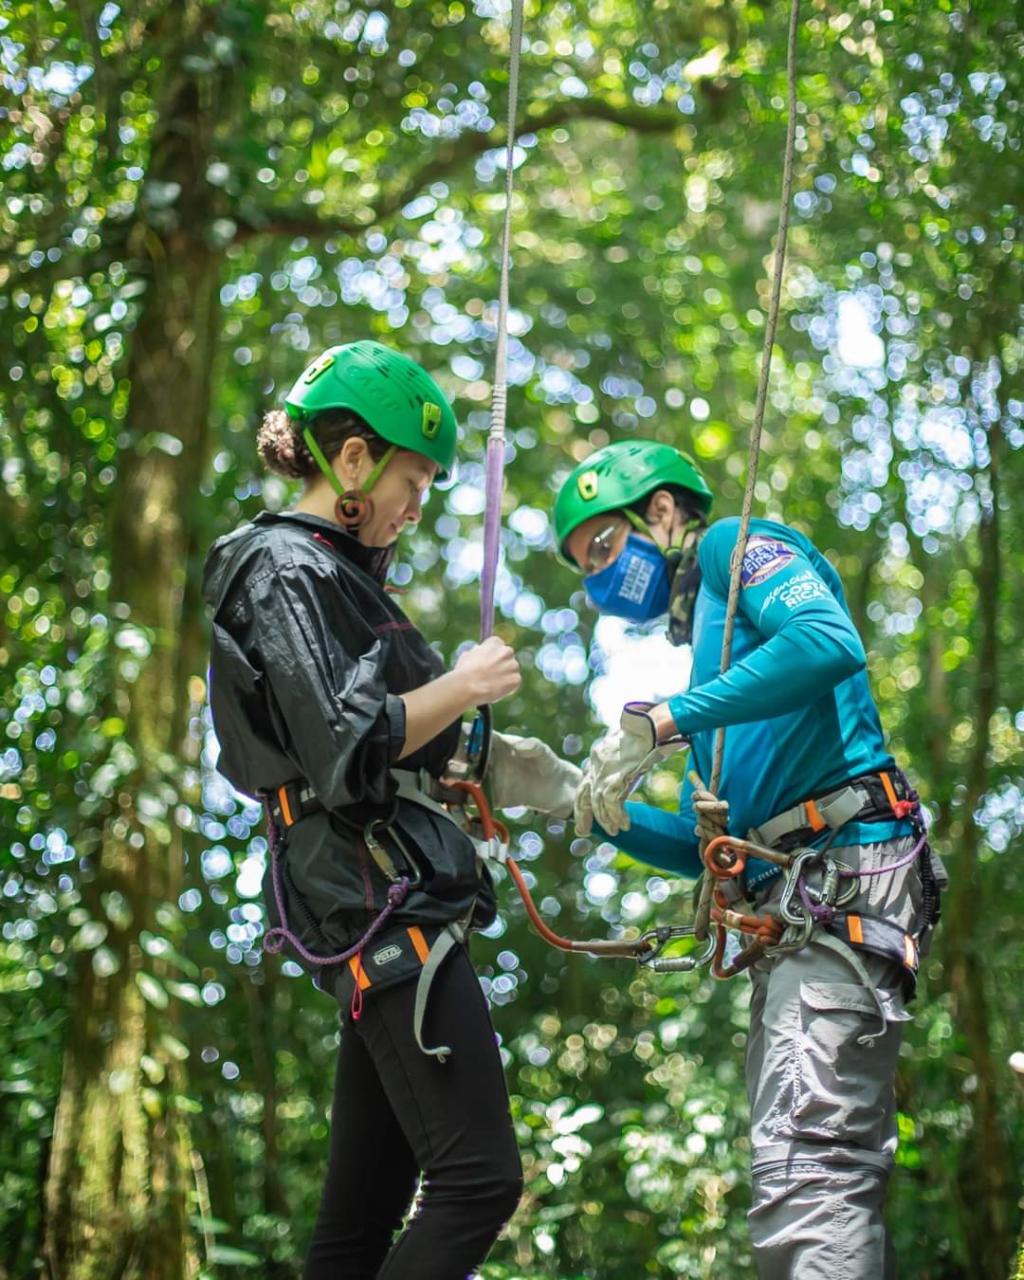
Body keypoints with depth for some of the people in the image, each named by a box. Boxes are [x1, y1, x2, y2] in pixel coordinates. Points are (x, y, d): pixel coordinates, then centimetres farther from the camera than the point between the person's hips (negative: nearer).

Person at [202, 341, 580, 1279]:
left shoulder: (337, 571, 23)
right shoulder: (288, 571, -8)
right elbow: (342, 750, -19)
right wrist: (463, 687, -8)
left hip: (391, 899, 10)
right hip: (376, 895, -10)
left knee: (368, 1201, 9)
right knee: (480, 1177, -14)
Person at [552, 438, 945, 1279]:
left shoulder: (736, 547, 5)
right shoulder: (710, 646, 30)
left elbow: (831, 641, -19)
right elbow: (706, 848, 26)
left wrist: (661, 722, -19)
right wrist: (577, 798, 15)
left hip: (843, 874, -10)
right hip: (791, 899, 10)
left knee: (804, 1167, -21)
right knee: (842, 1179, 8)